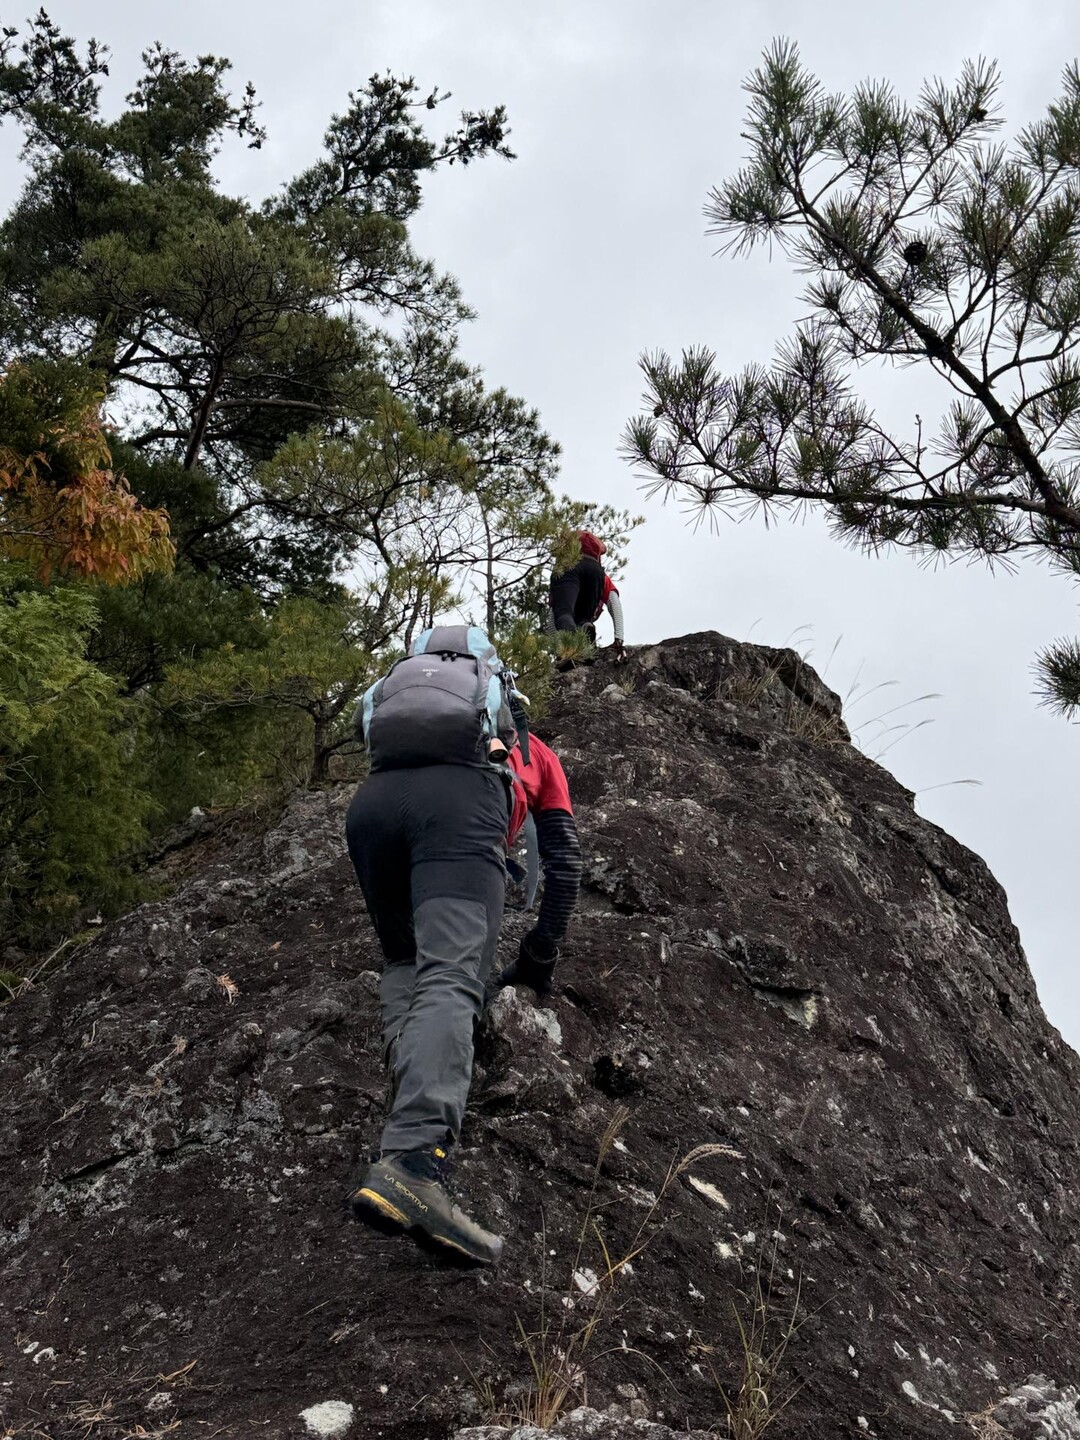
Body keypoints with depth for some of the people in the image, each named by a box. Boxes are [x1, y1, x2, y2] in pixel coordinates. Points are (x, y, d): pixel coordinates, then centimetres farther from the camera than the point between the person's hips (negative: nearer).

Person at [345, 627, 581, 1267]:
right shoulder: (535, 753, 41)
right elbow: (565, 861, 37)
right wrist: (540, 956, 45)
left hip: (371, 800, 4)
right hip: (461, 805, -3)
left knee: (407, 963, 23)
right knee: (450, 983, -20)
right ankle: (413, 1159, -43)